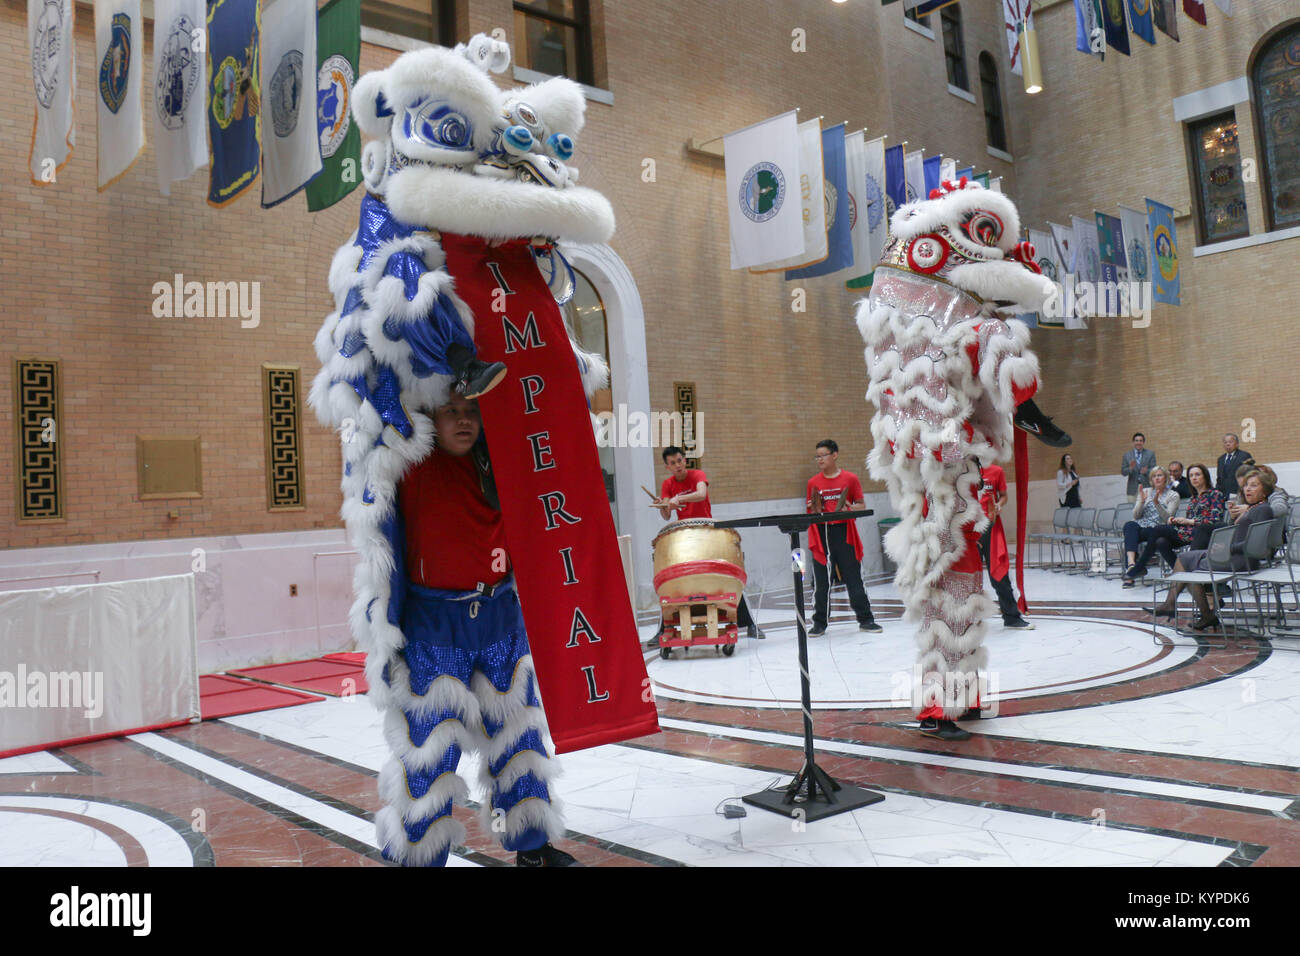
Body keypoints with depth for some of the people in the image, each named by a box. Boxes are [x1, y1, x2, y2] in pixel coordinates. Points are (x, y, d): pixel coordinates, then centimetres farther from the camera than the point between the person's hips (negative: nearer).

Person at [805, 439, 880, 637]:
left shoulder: (850, 479, 2)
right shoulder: (813, 482, 7)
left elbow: (862, 505, 6)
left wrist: (850, 508, -14)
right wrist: (813, 509, -9)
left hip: (844, 533, -1)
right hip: (821, 534, 1)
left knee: (854, 578, 4)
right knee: (822, 580, 4)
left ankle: (865, 620, 14)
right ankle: (819, 623, 12)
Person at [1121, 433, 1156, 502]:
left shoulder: (1150, 453, 6)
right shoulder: (1127, 455, 8)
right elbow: (1123, 472, 4)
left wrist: (1146, 471, -22)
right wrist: (1130, 468, -17)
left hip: (1147, 488, -1)